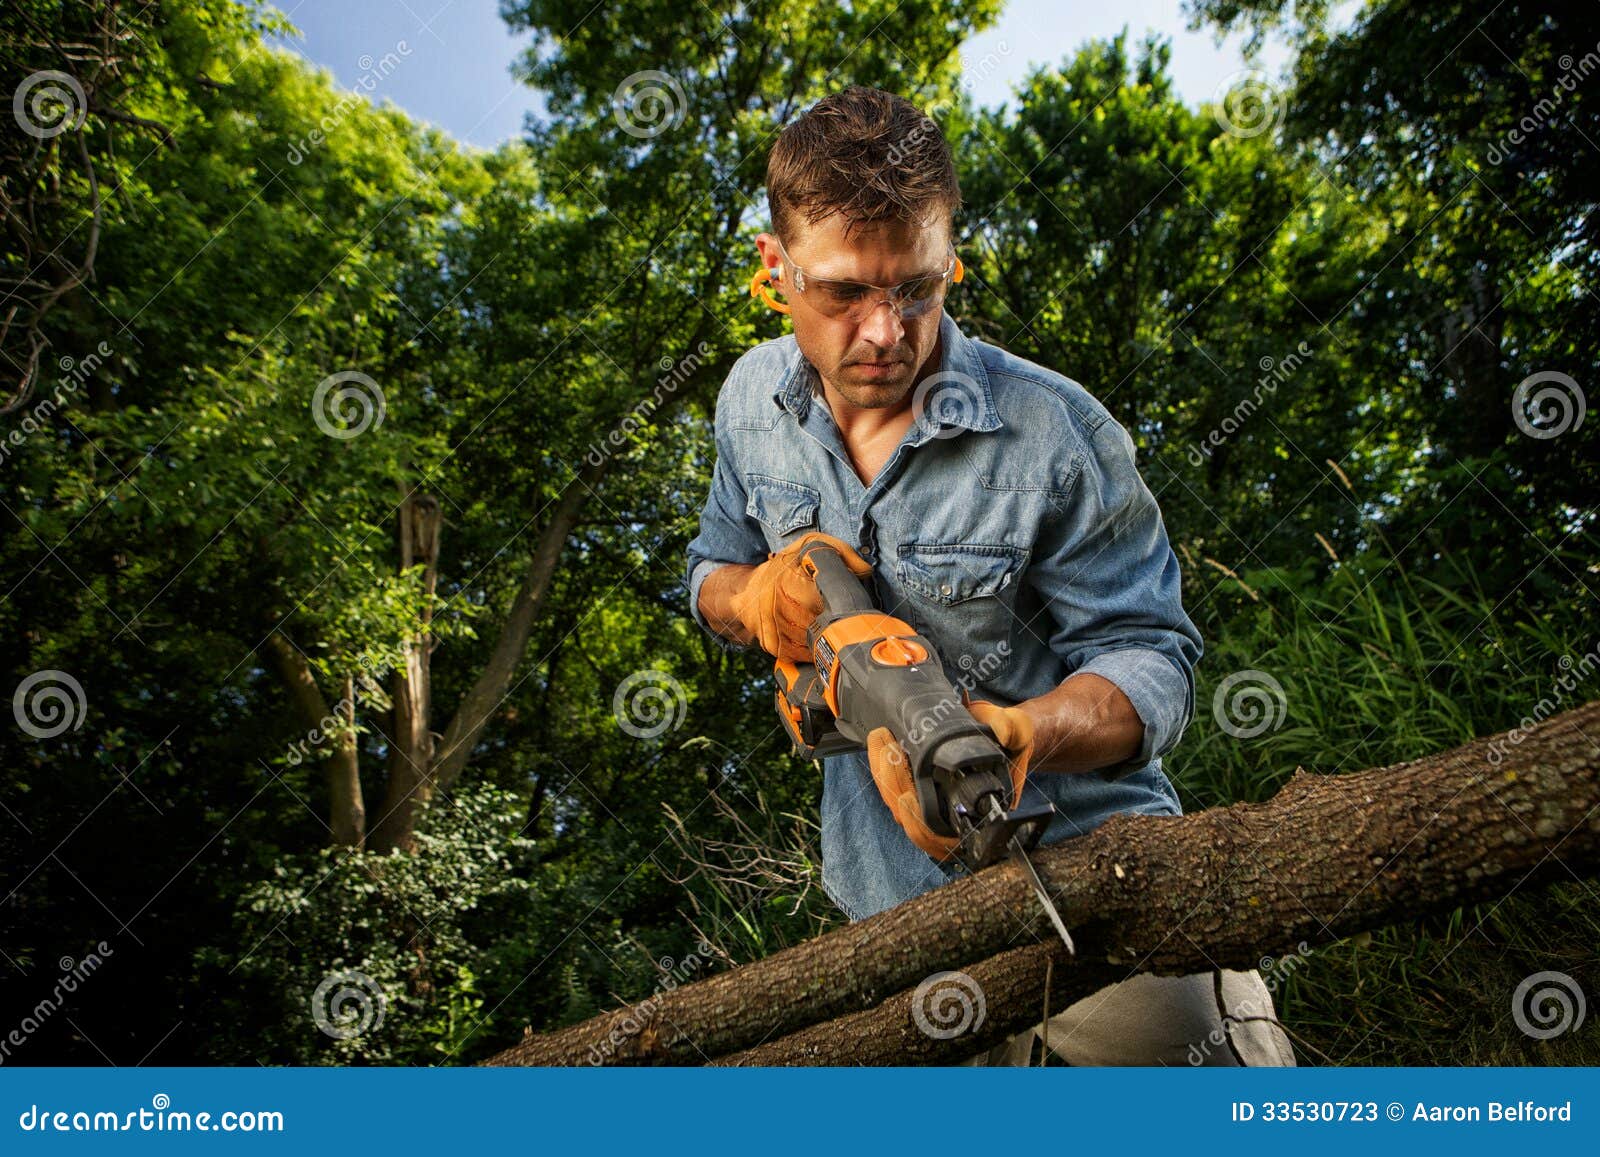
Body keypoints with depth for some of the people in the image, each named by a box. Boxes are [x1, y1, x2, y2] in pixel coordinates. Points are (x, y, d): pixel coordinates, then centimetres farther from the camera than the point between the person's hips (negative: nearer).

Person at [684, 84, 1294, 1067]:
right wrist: (759, 598, -12)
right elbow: (711, 574, 11)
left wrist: (1021, 731, -34)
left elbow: (1150, 657, -14)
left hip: (1080, 851, -4)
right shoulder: (754, 398, -2)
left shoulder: (1056, 433, -18)